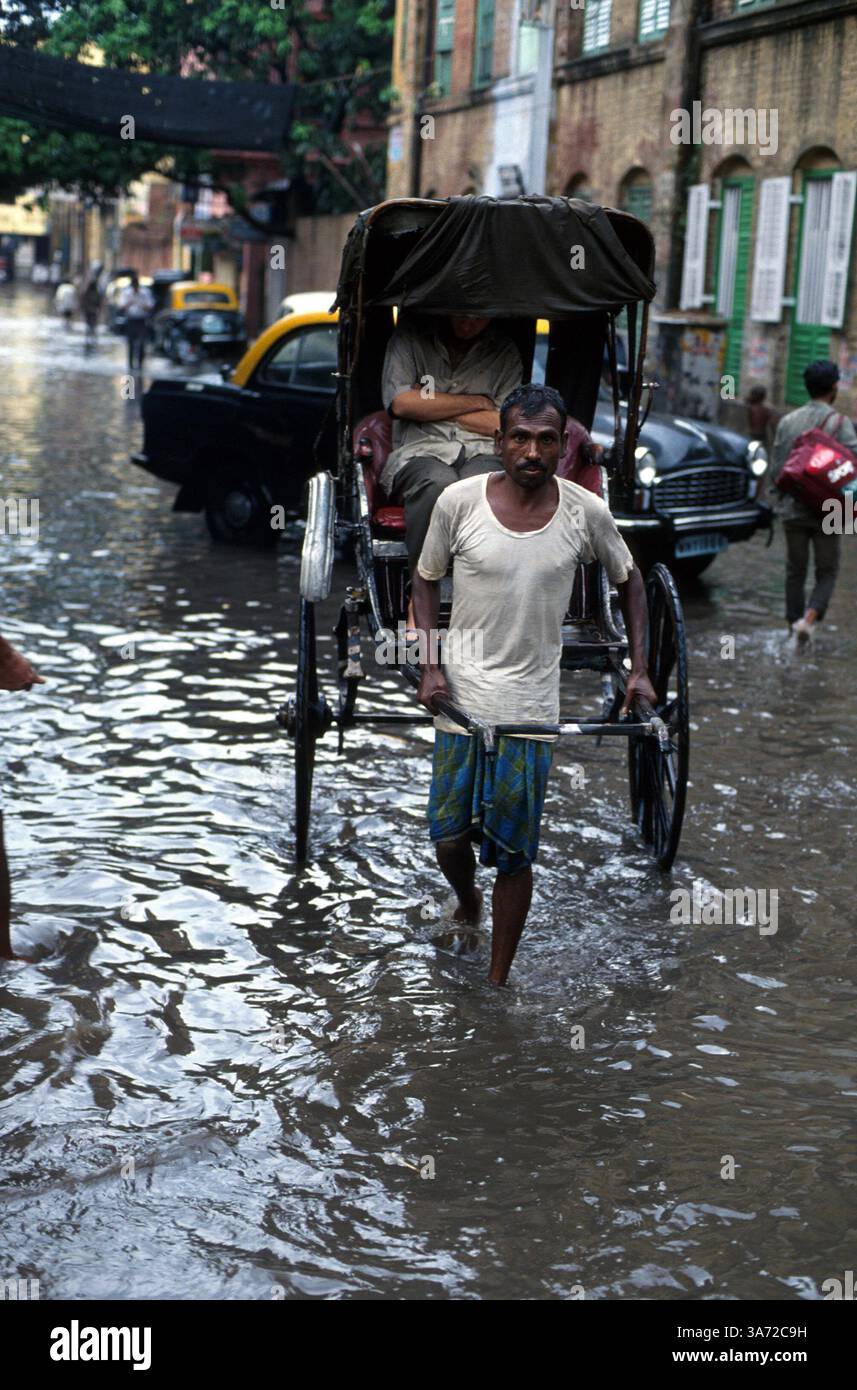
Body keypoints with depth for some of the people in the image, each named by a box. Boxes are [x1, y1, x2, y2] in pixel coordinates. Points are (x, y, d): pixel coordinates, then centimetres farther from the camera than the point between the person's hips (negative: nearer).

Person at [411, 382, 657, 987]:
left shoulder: (586, 512, -7)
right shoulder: (459, 500, -9)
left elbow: (629, 580, 10)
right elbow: (426, 581, 6)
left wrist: (640, 669, 4)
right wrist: (430, 666, -5)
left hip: (532, 708, 0)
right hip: (461, 697, 0)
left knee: (515, 856, 2)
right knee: (449, 841, 3)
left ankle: (498, 982, 19)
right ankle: (468, 906, 39)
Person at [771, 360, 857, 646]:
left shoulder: (787, 421, 3)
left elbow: (776, 469, 6)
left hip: (793, 510, 3)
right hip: (828, 512, -3)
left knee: (795, 571, 15)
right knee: (827, 571, 7)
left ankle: (794, 625, 19)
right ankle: (809, 619, -13)